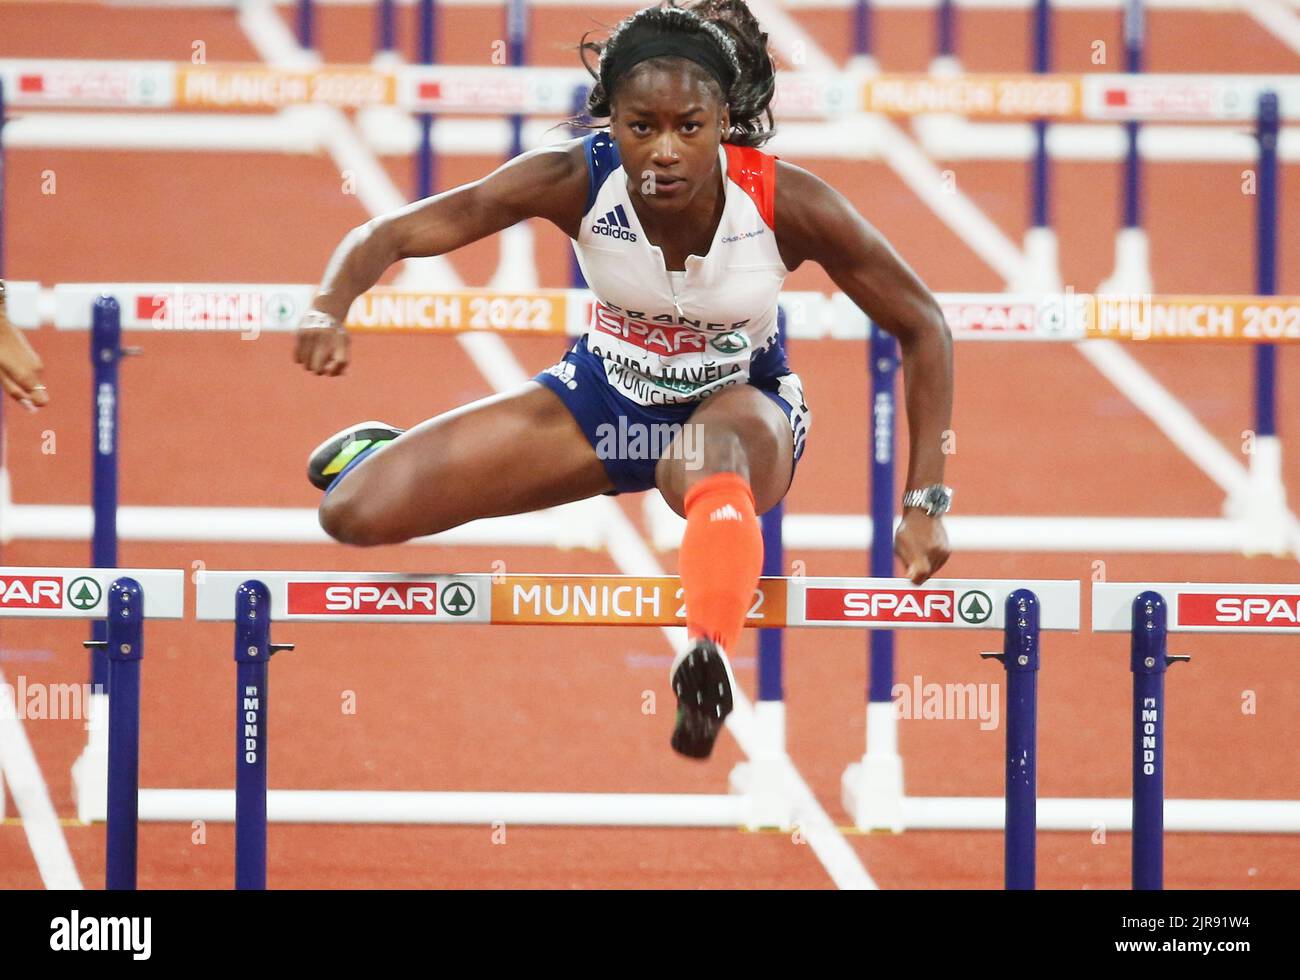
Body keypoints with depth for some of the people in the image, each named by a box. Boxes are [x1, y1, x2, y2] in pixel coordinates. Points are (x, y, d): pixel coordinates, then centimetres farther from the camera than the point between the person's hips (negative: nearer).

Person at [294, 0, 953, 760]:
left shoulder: (785, 202, -27)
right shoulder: (576, 181, -25)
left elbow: (922, 328, -16)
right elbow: (393, 234, -23)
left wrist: (926, 503, -21)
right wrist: (329, 311, -45)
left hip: (739, 406, -2)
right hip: (607, 397, 3)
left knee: (717, 453, -43)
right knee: (356, 512, -8)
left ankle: (712, 660, -67)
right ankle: (378, 453, 29)